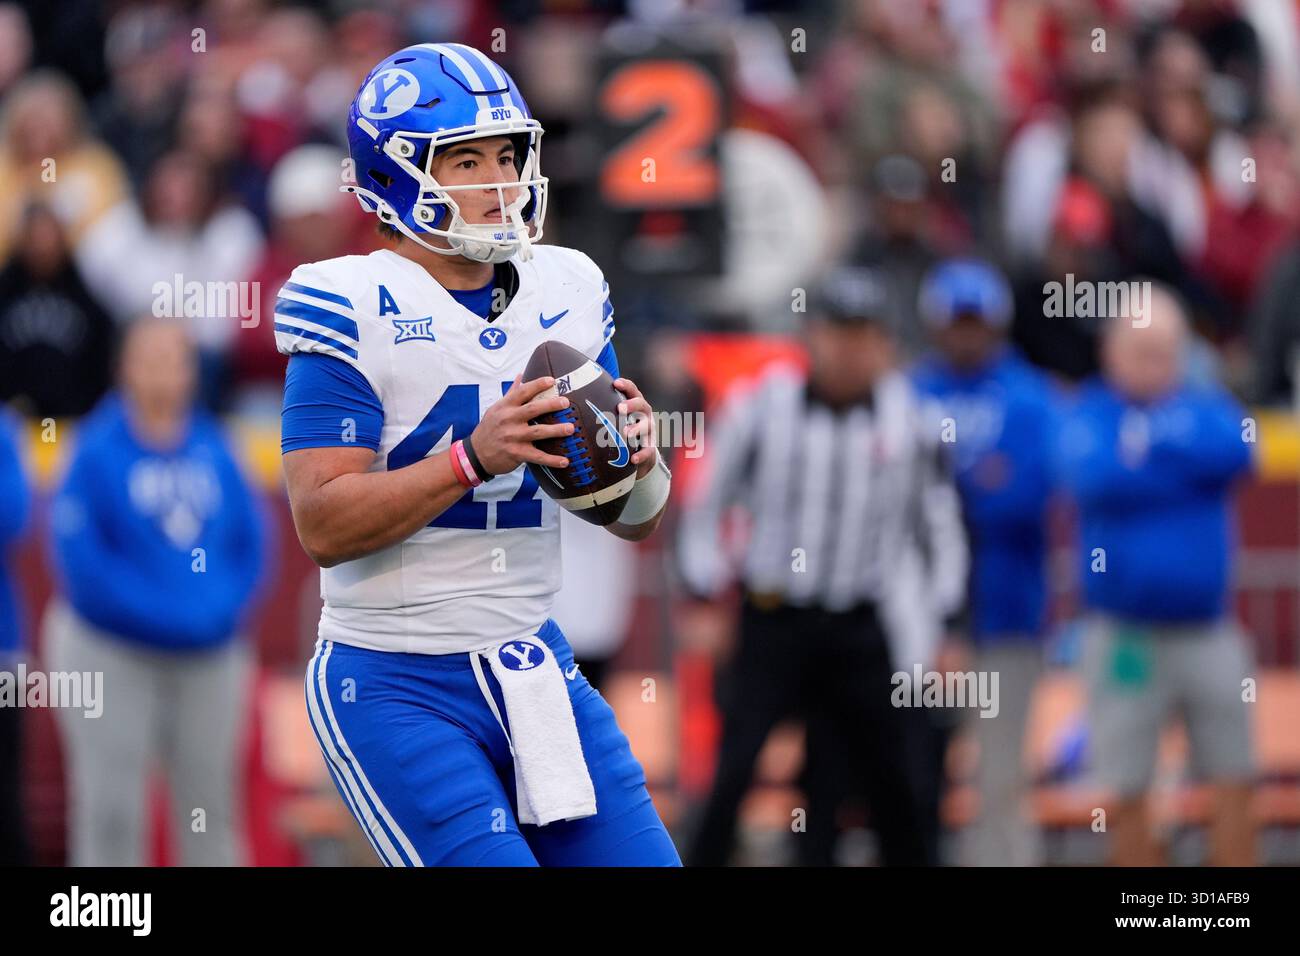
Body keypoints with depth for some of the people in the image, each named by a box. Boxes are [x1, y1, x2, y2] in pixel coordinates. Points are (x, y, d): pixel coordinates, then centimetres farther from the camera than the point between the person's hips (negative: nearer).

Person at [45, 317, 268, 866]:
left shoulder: (214, 450, 6)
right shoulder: (98, 452, -7)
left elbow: (250, 542, 9)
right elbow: (80, 557, -13)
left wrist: (223, 608, -8)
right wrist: (161, 614, -18)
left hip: (209, 656, 4)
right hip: (112, 654, -4)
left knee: (209, 807, 8)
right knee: (110, 811, -6)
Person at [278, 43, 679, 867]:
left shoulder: (567, 293, 7)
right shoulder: (356, 309, -11)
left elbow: (638, 523, 11)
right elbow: (323, 527, -18)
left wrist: (635, 458, -12)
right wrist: (475, 458, -28)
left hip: (536, 672, 6)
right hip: (395, 688, -6)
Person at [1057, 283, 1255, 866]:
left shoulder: (1207, 410, 9)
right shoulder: (1089, 419, 1)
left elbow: (1236, 451, -13)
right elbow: (1094, 478, -19)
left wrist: (1150, 441, -16)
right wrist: (1191, 466, -10)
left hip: (1208, 634, 2)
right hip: (1126, 637, -2)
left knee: (1233, 786, -1)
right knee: (1127, 798, 0)